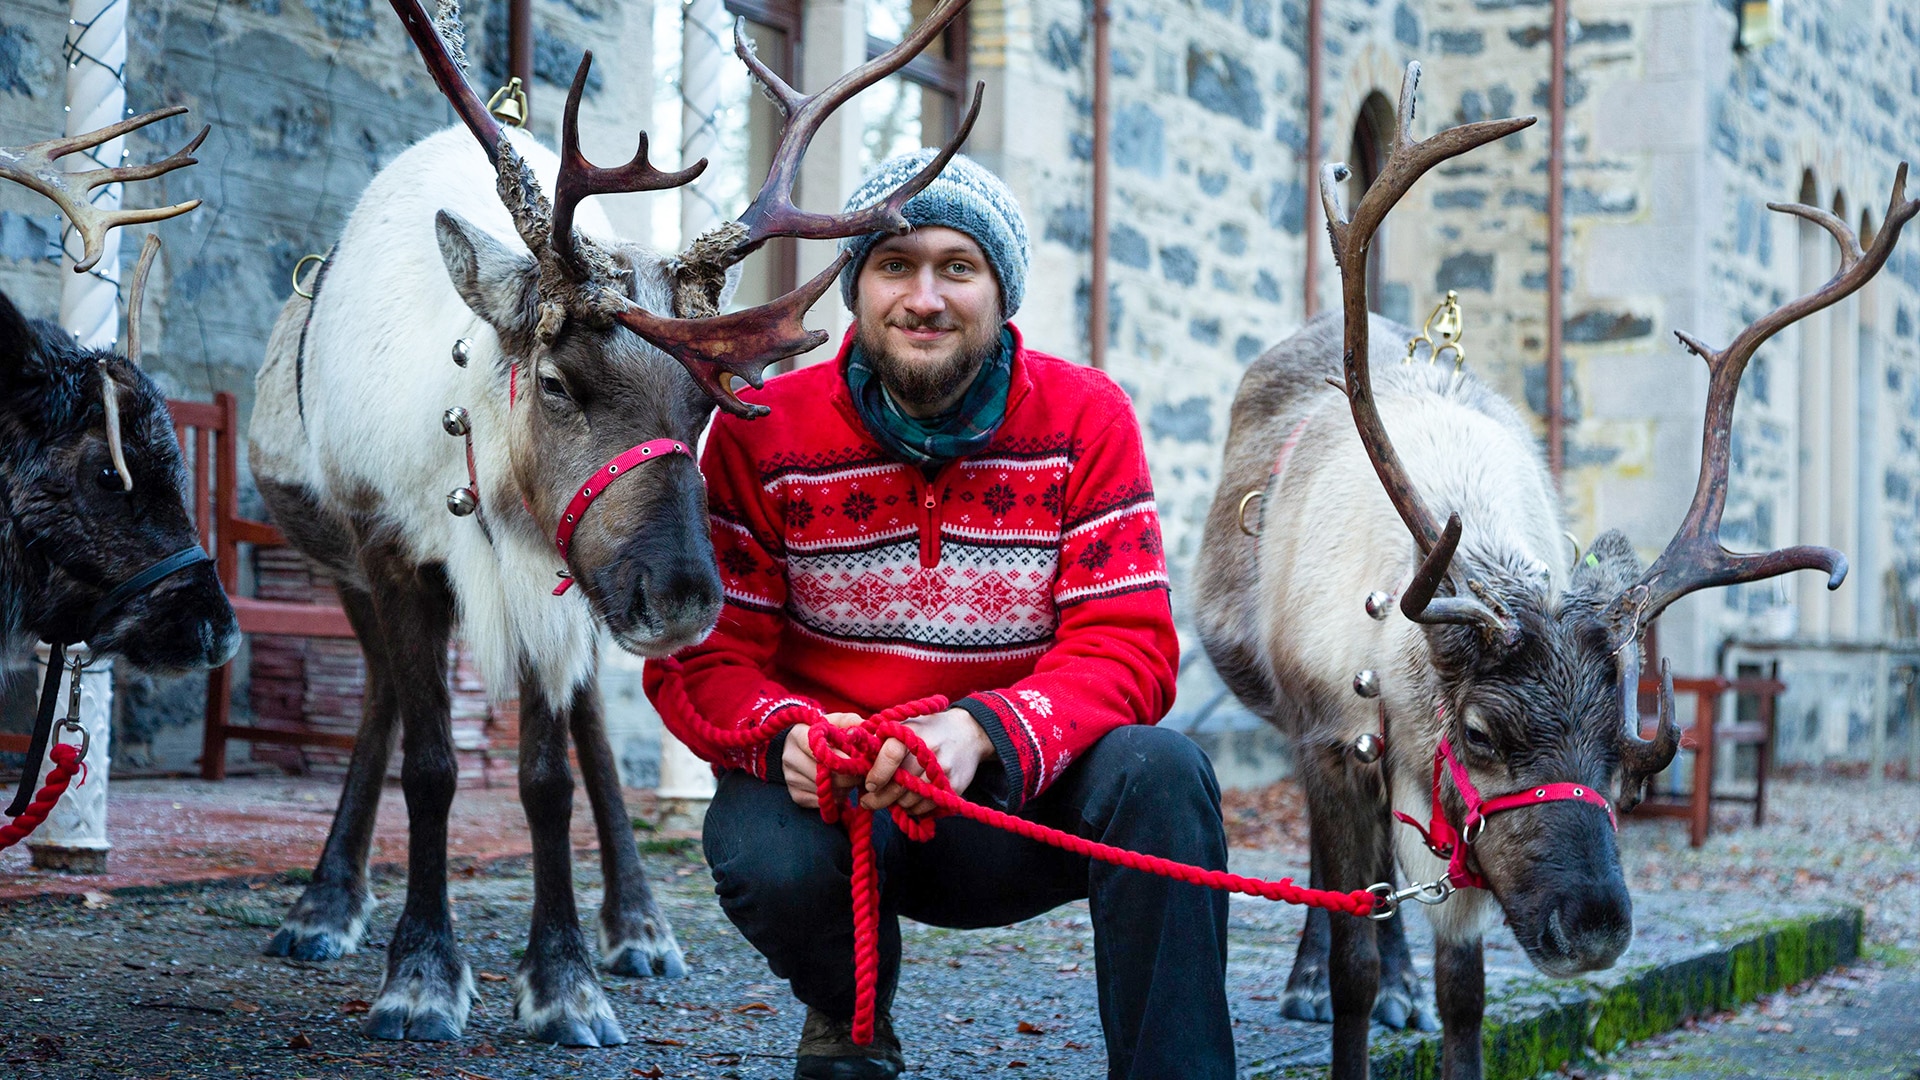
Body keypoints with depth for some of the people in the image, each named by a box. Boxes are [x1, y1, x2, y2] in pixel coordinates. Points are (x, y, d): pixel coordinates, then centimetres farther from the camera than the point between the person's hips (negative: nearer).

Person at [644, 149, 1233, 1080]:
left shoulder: (1083, 418, -5)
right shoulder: (764, 433, -4)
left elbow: (1129, 647, -11)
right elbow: (701, 654, -4)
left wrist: (982, 731, -31)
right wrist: (784, 735, -28)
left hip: (1022, 796, 0)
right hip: (832, 797, 1)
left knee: (1160, 772, -30)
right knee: (767, 858, -33)